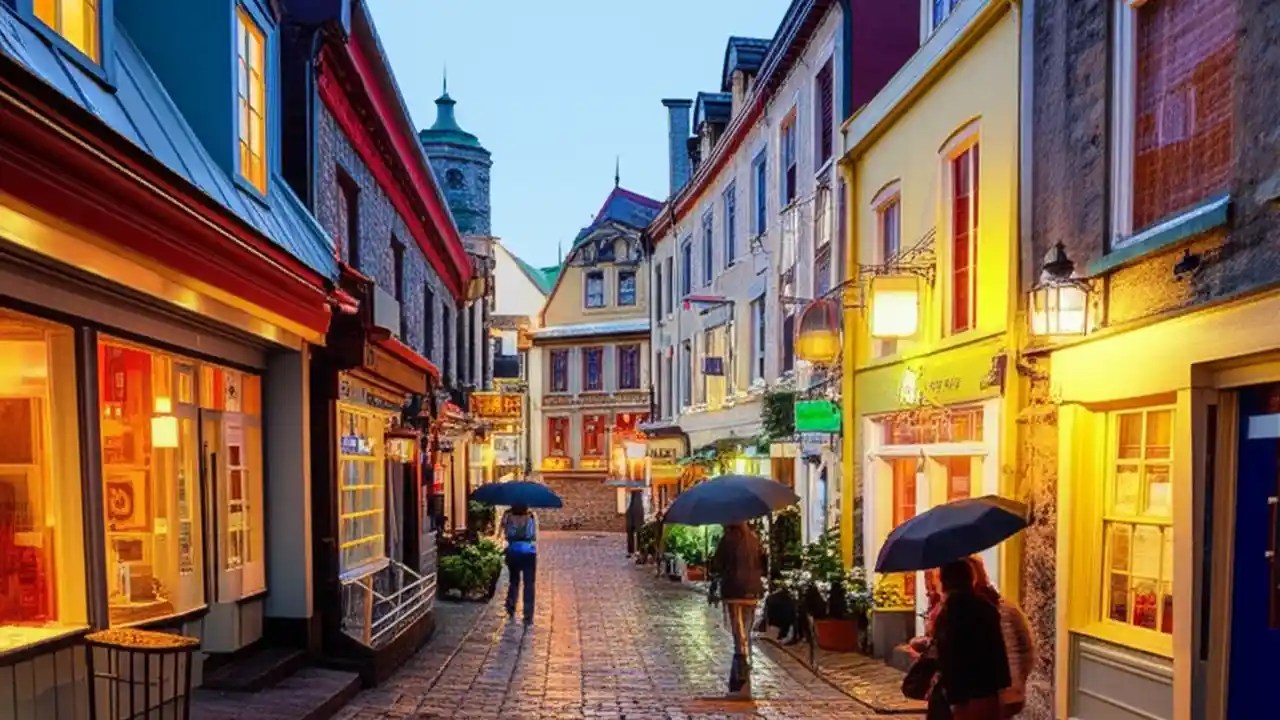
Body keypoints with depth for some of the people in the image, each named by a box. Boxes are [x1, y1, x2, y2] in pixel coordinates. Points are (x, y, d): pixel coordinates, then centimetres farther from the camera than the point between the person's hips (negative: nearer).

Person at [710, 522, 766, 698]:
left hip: (734, 593, -6)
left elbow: (716, 566, -7)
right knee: (745, 636, 15)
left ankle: (743, 685, -12)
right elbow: (764, 566, 12)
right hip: (752, 593, 6)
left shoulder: (728, 539, -9)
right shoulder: (754, 539, 7)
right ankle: (738, 680, 23)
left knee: (740, 637, -7)